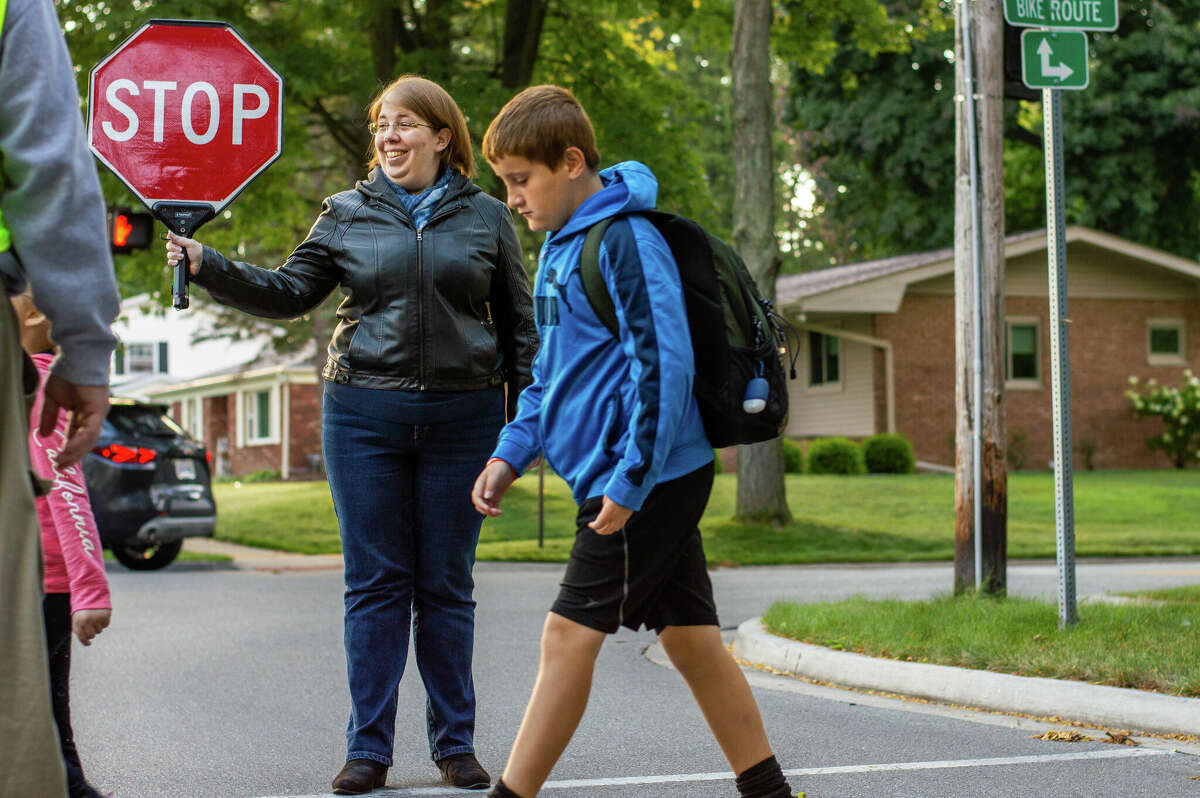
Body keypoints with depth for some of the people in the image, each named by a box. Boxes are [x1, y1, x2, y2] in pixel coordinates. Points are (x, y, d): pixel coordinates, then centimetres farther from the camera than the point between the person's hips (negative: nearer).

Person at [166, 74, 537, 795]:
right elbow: (290, 293, 6)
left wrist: (527, 415, 5)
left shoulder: (486, 217, 7)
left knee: (447, 586, 5)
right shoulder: (348, 214, 8)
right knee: (375, 585, 1)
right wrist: (207, 267, -8)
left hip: (462, 416, 0)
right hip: (365, 413, 0)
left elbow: (519, 323, 10)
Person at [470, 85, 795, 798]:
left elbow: (663, 368, -21)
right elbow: (553, 368, 23)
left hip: (651, 478, -9)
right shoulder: (561, 245, 15)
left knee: (569, 637, -6)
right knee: (690, 639, 11)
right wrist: (512, 453, 13)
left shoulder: (626, 242, -16)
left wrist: (628, 482, -21)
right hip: (661, 478, 9)